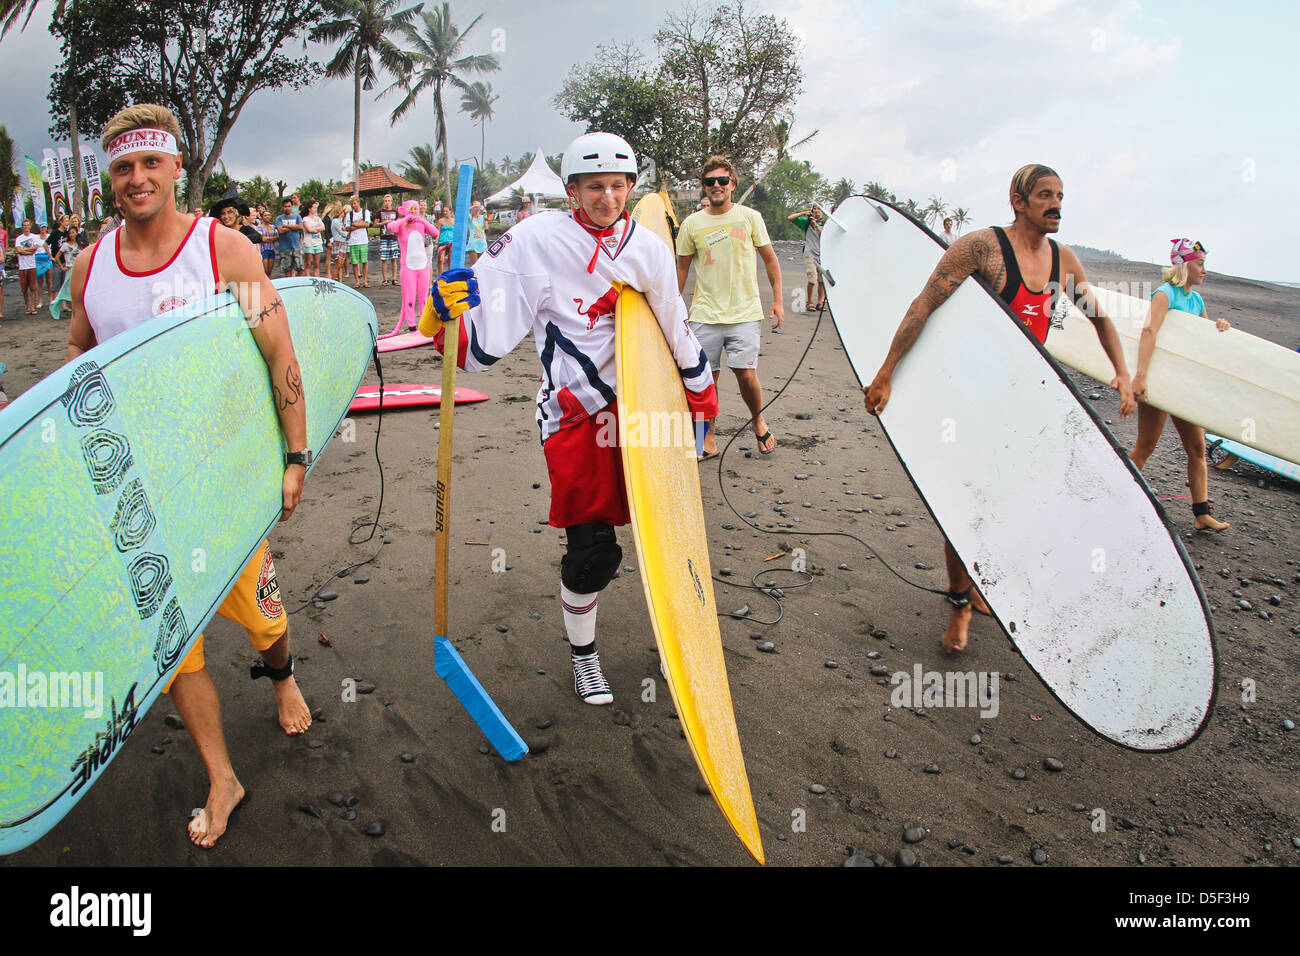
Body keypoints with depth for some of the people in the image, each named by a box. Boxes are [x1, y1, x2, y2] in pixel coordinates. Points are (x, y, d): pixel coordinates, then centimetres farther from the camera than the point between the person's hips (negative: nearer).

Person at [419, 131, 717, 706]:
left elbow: (674, 325, 21)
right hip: (575, 415, -4)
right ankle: (582, 653, 24)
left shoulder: (648, 249, 9)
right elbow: (486, 317, -9)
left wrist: (700, 388, 28)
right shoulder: (539, 240, -5)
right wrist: (447, 307, -30)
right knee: (592, 548, -4)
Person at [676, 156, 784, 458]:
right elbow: (682, 269, 13)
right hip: (705, 316, 1)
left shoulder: (750, 217, 2)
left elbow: (770, 261, 9)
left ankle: (758, 420, 22)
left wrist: (777, 300, 4)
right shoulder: (692, 224, 4)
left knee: (746, 375, -8)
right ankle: (708, 439, 17)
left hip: (745, 314, -1)